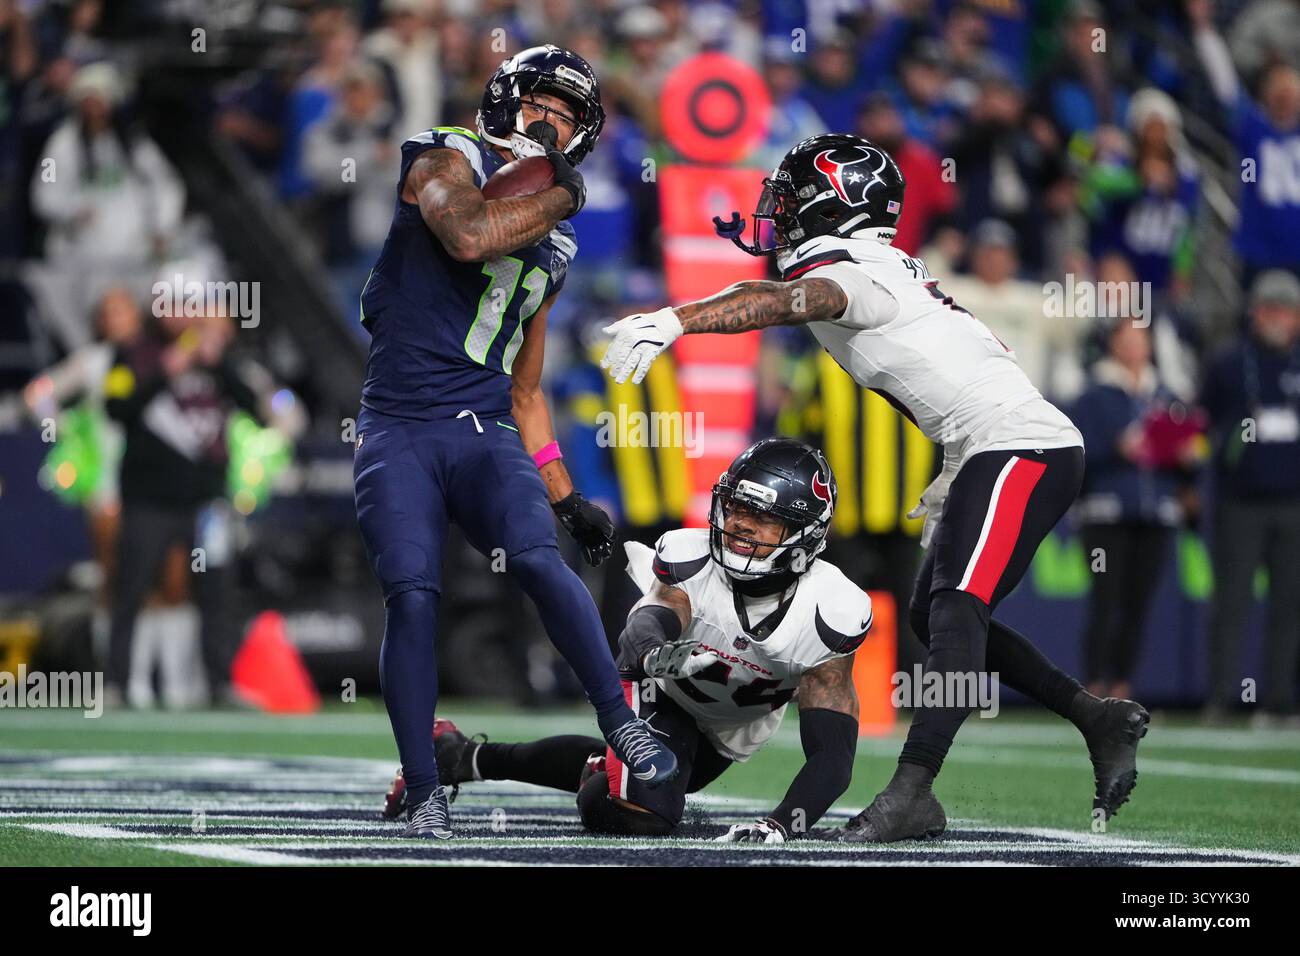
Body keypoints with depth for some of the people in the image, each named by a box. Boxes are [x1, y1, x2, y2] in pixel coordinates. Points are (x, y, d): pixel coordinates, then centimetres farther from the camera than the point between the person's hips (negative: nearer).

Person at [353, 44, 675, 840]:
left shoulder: (550, 249, 19)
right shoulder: (445, 162, 3)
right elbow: (466, 235, -22)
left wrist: (567, 498, 19)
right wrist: (560, 193, -8)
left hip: (484, 433, 4)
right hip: (399, 431, -4)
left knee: (537, 558, -24)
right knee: (413, 594, -17)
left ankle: (622, 721, -18)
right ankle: (425, 793, -7)